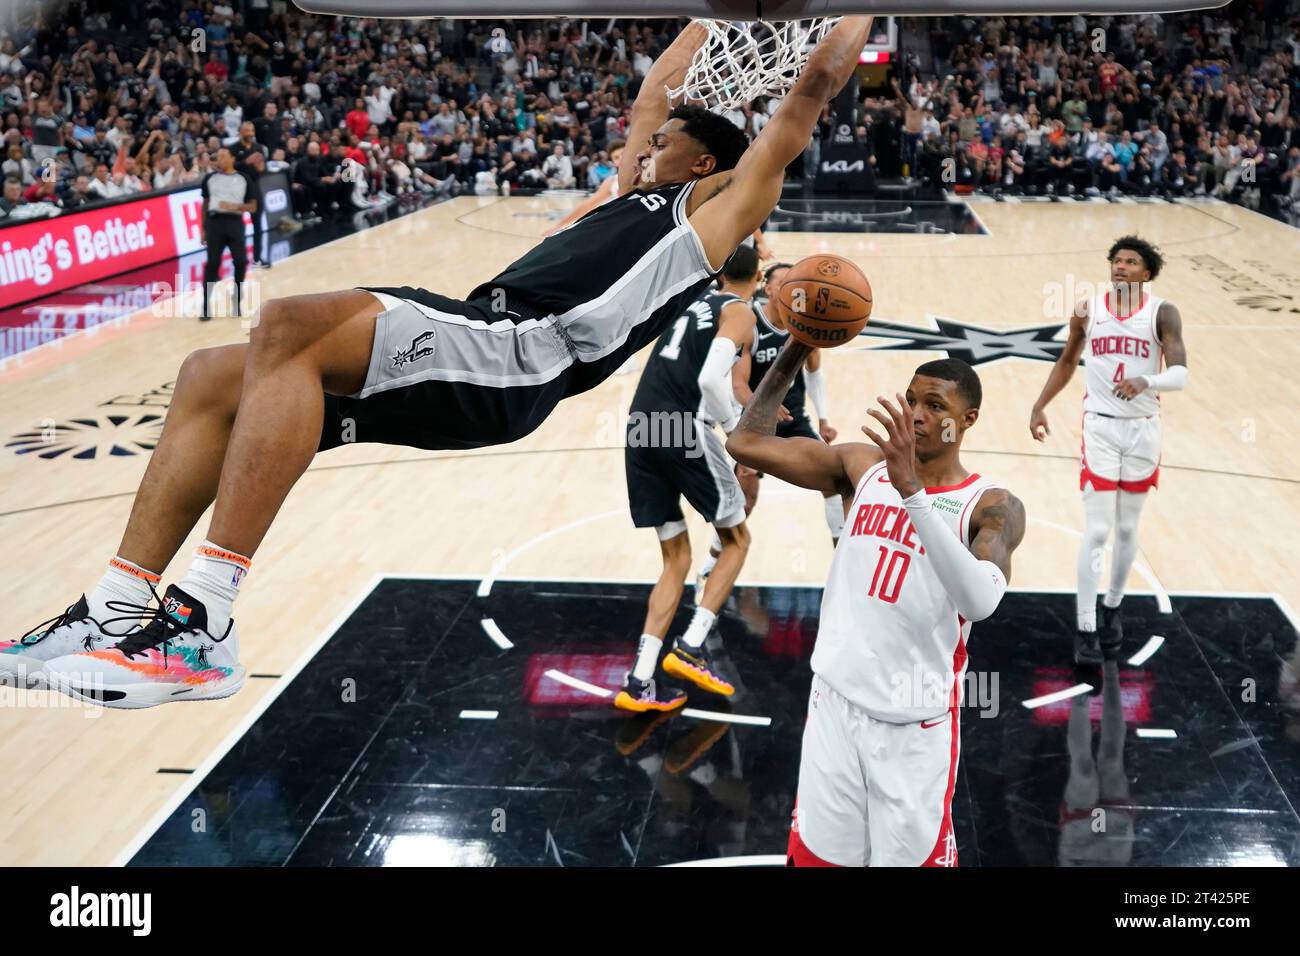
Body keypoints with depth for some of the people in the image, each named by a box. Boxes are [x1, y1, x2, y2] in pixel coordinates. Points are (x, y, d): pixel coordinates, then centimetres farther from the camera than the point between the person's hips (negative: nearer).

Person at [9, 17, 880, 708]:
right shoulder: (642, 194, 37)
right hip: (480, 340, 10)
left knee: (293, 324, -31)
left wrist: (862, 14, 26)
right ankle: (115, 612, -4)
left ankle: (202, 628, -33)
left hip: (519, 359, -10)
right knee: (213, 378, 0)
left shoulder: (717, 206, 14)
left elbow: (806, 100, 14)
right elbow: (653, 97, 49)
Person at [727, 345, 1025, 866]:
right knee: (818, 855, 13)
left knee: (912, 857, 9)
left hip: (916, 725, -3)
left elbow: (981, 600, -31)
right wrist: (796, 347, -6)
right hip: (835, 702, 3)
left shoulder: (992, 506, -11)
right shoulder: (864, 466, 2)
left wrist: (911, 490, -37)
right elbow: (746, 443, 0)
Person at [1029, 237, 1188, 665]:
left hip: (1143, 429, 0)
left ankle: (1112, 607, 32)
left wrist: (1145, 381, -37)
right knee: (1097, 531, -5)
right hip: (1100, 426, 0)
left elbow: (1180, 374, -17)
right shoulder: (1088, 310, 0)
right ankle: (1086, 629, 0)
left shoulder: (1162, 313, -6)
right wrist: (1040, 406, 9)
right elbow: (1067, 360, 16)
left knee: (1127, 529, 12)